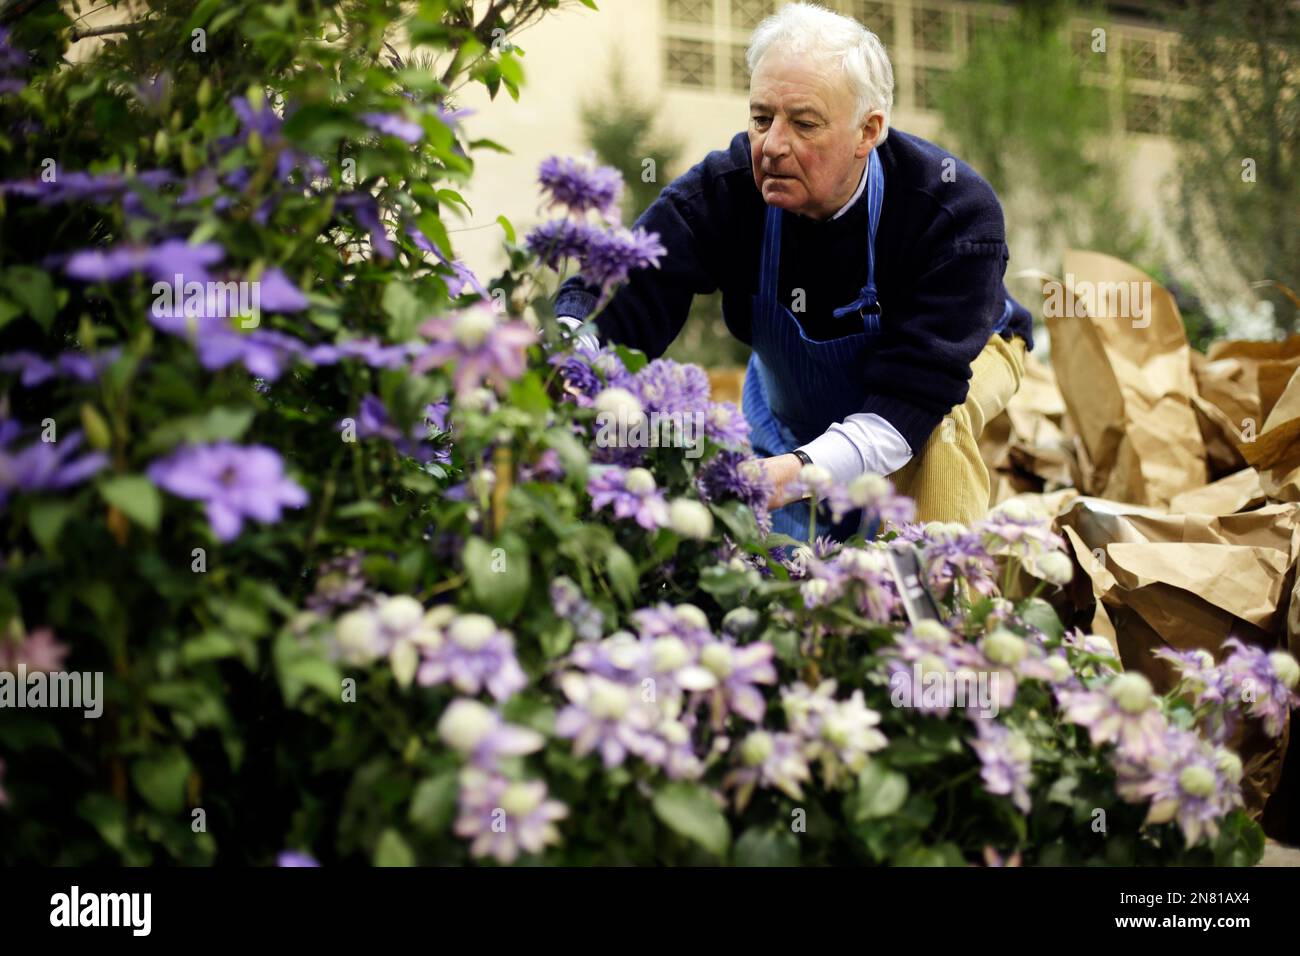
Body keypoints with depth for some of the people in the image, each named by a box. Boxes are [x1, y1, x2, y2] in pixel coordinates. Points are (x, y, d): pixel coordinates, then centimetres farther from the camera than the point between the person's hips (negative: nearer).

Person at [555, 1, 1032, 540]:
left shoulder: (956, 213, -36)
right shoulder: (724, 188, -29)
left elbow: (915, 395, -44)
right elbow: (618, 298, -39)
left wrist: (801, 471, -61)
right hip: (792, 405, 3)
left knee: (938, 418, -36)